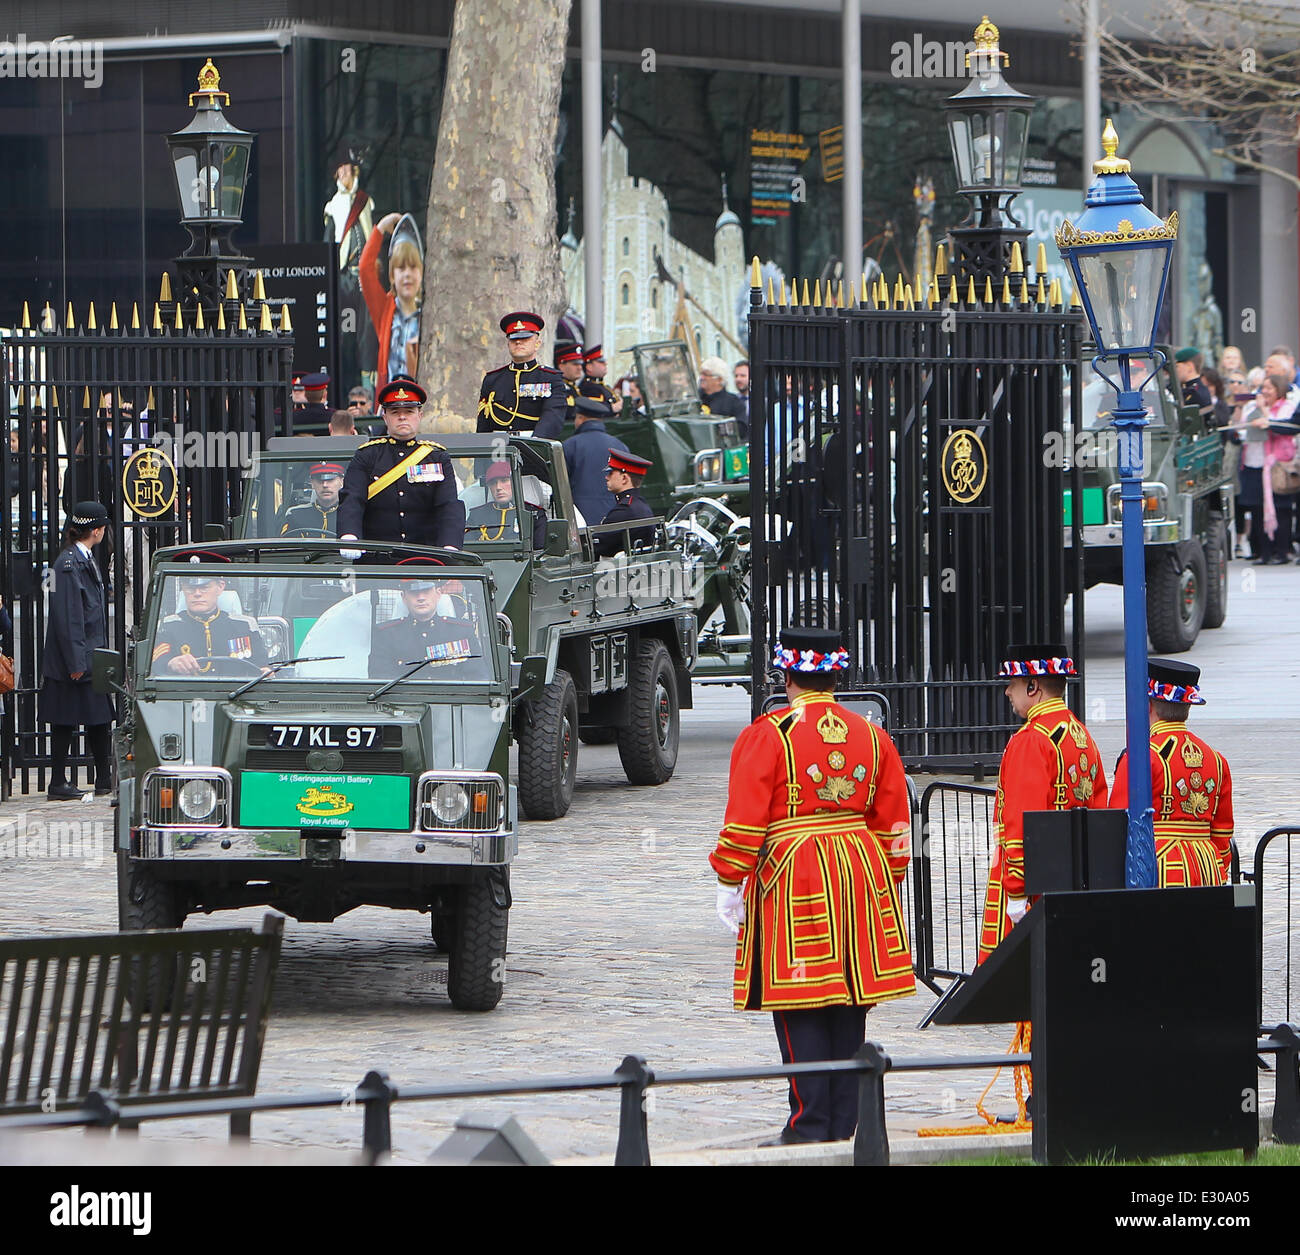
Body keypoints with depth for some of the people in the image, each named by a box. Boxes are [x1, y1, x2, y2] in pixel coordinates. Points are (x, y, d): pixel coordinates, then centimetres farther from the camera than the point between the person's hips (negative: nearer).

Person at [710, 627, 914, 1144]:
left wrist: (729, 884, -1)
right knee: (849, 1011, 10)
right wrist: (888, 886, 21)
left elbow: (744, 822, -9)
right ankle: (845, 1124, 12)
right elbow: (894, 821, 12)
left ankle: (811, 1126, -1)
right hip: (862, 872, 5)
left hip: (793, 878, -5)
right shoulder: (871, 736, 9)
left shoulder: (766, 735, -6)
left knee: (800, 1011, 0)